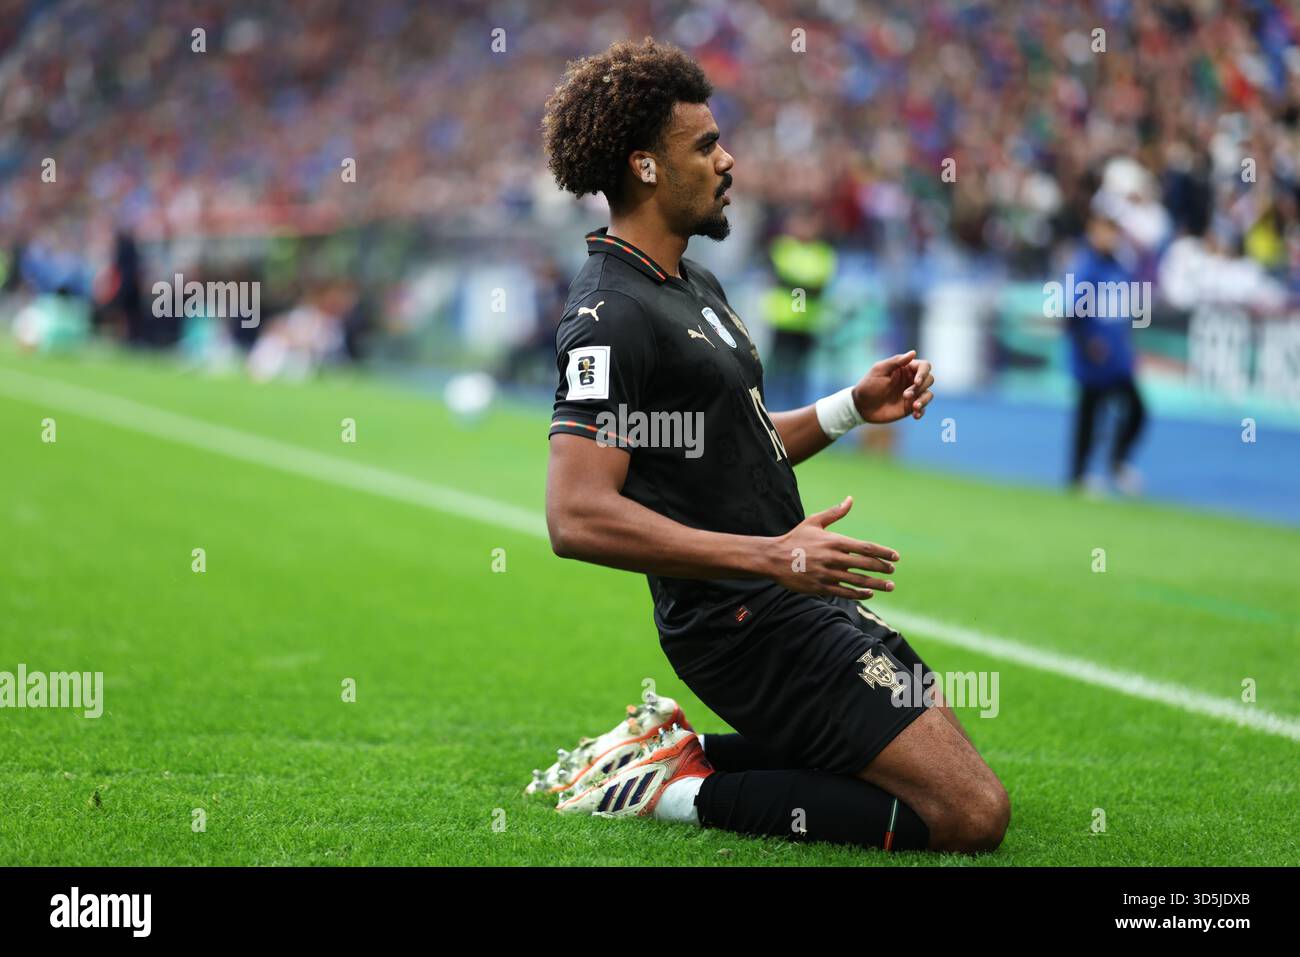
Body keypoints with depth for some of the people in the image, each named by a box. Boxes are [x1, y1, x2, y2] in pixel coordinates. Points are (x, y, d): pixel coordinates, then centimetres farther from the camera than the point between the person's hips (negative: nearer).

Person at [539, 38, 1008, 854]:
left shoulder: (697, 287, 15)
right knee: (970, 813, -15)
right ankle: (681, 791, -8)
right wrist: (772, 557, -30)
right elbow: (578, 517, -27)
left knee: (955, 766, 19)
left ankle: (677, 752, 12)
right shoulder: (611, 316, -17)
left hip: (804, 603, 10)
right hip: (754, 626, -10)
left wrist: (854, 406, 11)